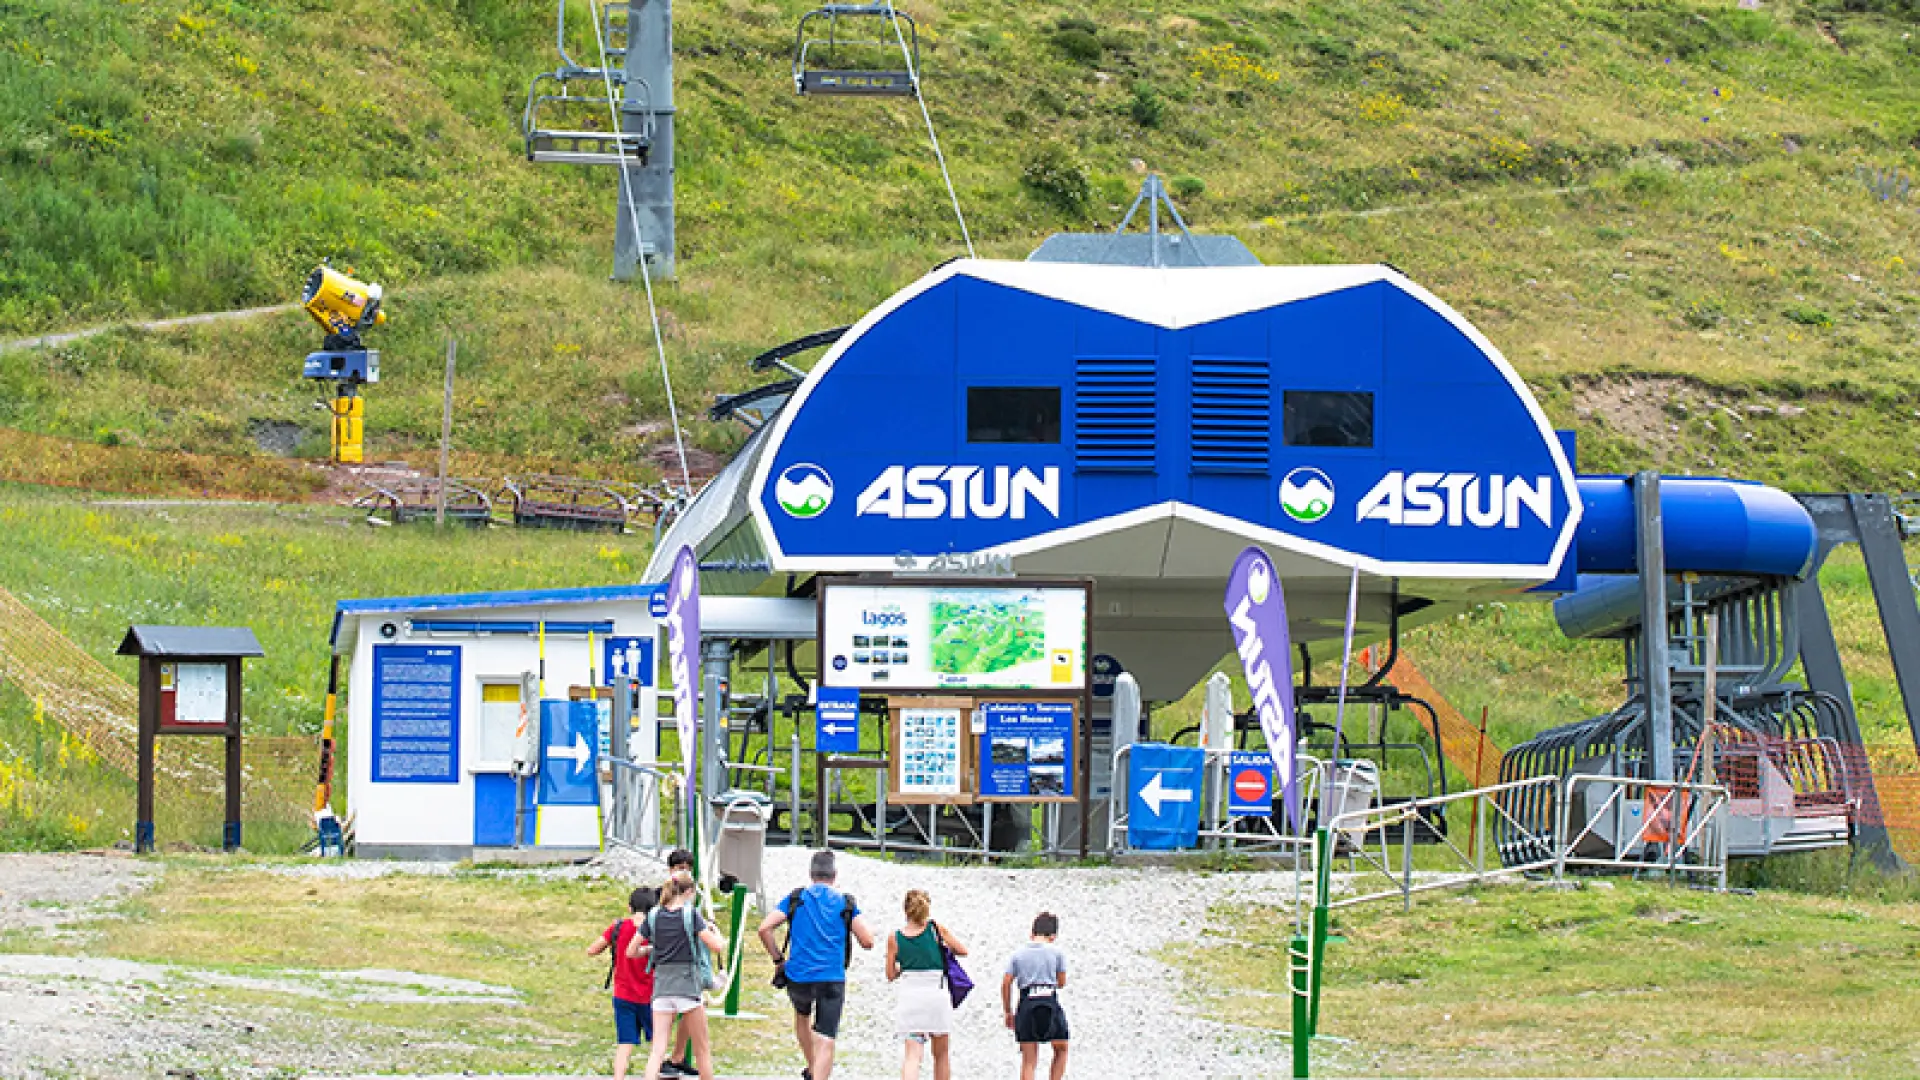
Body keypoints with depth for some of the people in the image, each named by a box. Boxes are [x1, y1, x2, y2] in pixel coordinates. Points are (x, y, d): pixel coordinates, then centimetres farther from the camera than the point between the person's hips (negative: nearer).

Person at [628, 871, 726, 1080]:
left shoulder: (654, 916, 5)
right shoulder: (691, 915, -5)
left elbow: (631, 952, 8)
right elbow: (718, 947, -10)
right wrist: (715, 930, 11)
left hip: (661, 983, 3)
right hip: (688, 983, -3)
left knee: (658, 1049, -3)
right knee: (702, 1050, 11)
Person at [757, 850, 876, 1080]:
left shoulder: (796, 899, 4)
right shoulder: (845, 903, 3)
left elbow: (764, 929, -6)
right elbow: (867, 941, -1)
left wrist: (778, 959, 6)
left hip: (798, 977, 2)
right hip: (832, 979, -2)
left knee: (802, 1016, 34)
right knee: (826, 1043, -5)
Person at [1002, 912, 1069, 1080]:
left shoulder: (1017, 954, 10)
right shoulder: (1056, 952, 5)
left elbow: (1005, 984, 6)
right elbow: (1062, 983, 13)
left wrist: (1008, 1012, 14)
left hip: (1026, 1005, 2)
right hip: (1050, 1003, -2)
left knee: (1028, 1060, 4)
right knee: (1061, 1050, 18)